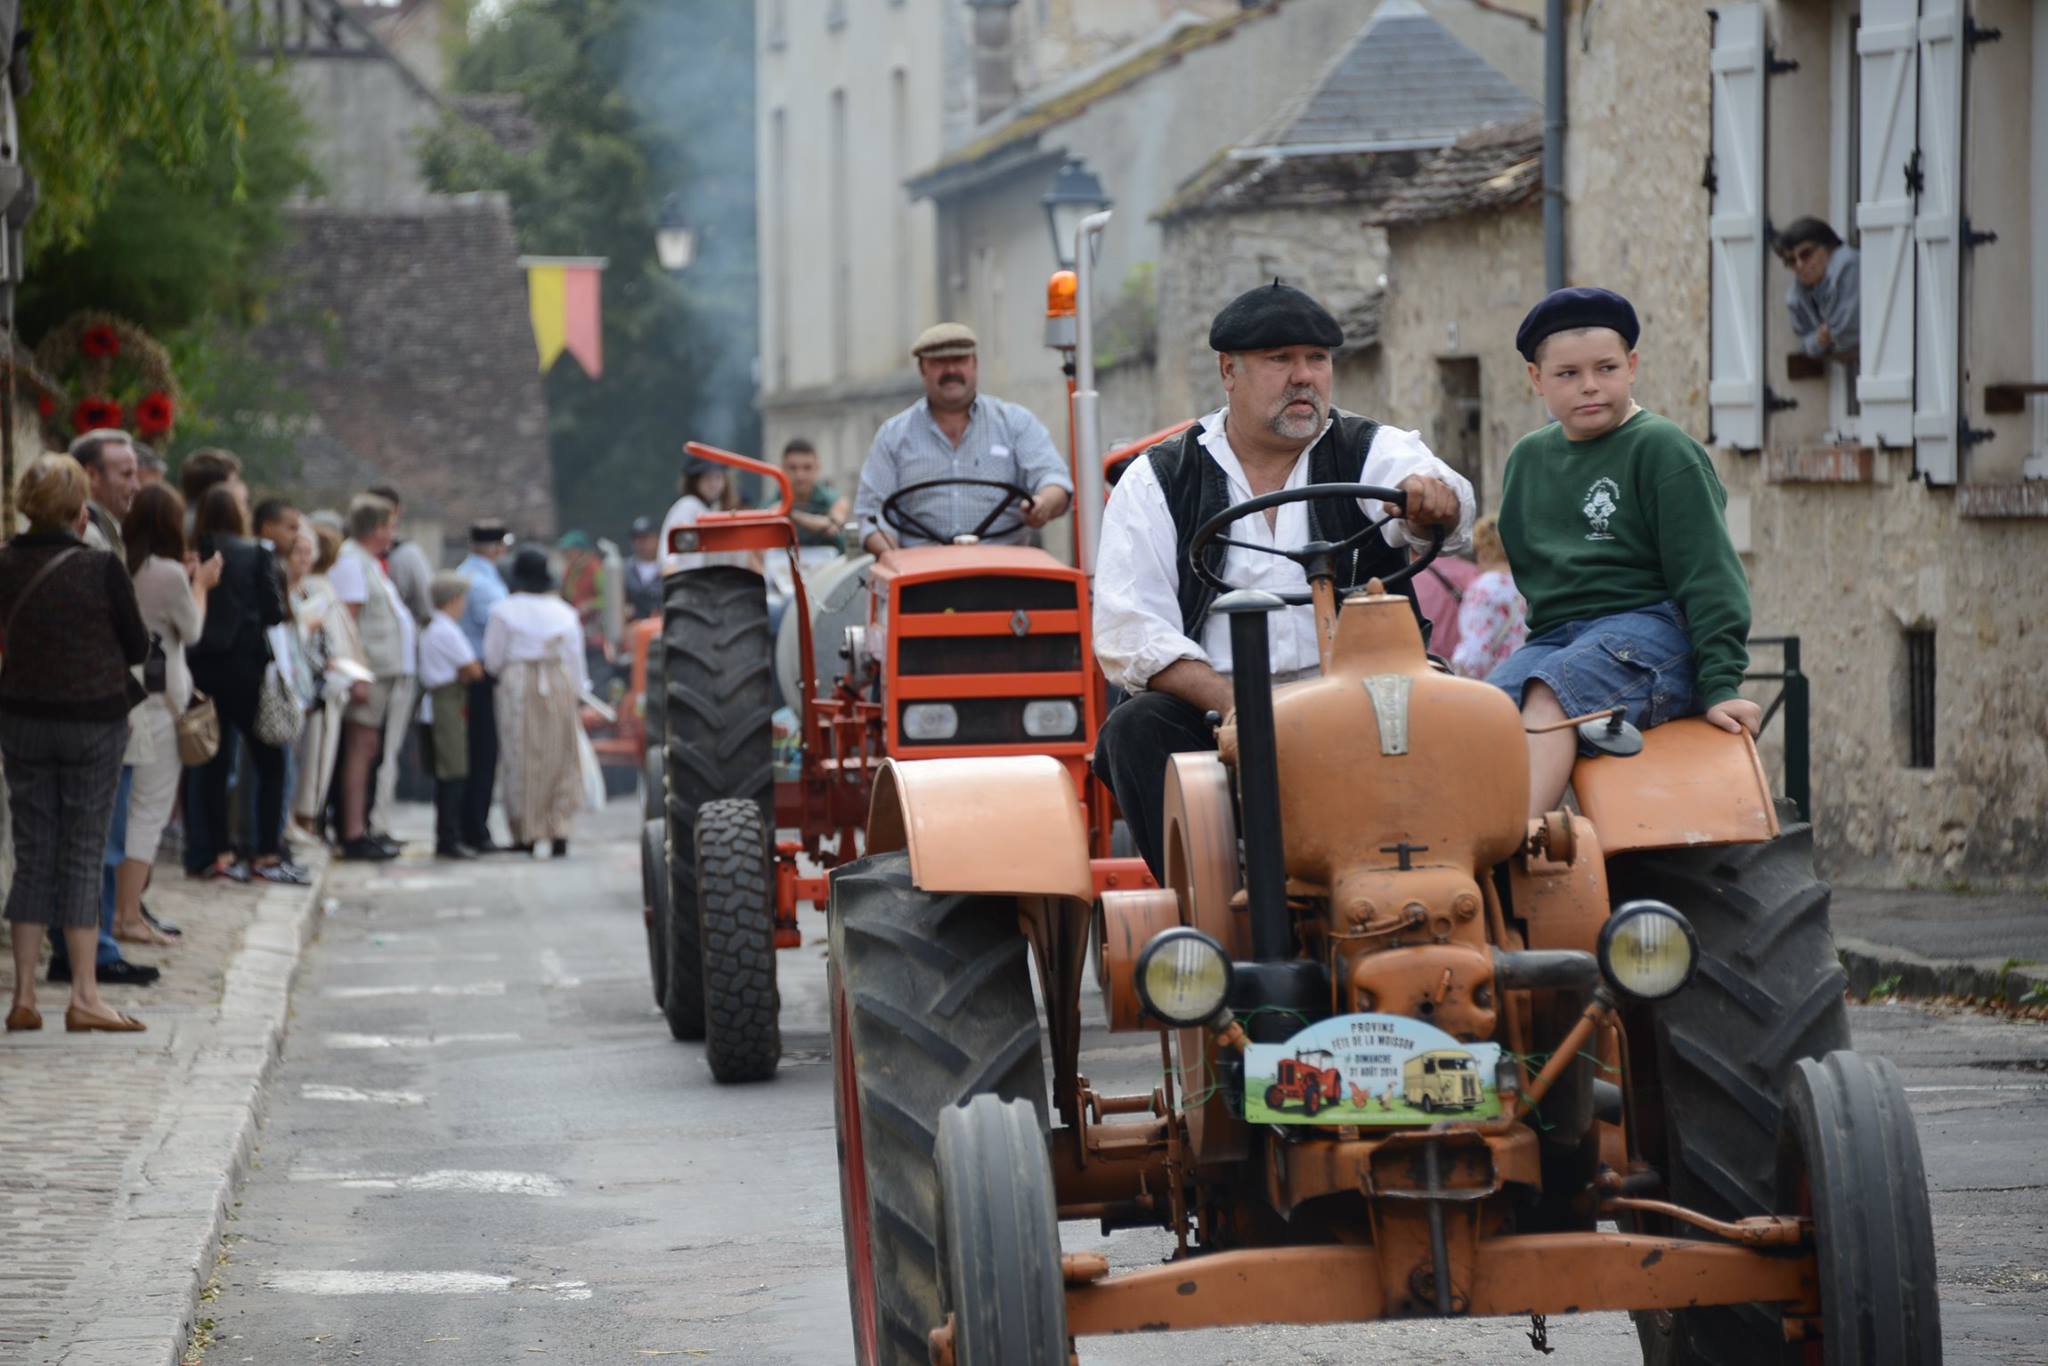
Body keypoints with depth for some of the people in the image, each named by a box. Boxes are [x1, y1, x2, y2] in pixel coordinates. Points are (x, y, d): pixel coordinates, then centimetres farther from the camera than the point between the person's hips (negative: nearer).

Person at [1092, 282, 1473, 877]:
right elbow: (1129, 633, -2)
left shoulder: (1373, 453, 11)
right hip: (1208, 708, 0)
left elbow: (1445, 509, -13)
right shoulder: (1156, 482, 9)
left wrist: (1428, 497, -40)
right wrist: (1234, 705, -19)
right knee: (1136, 728, -28)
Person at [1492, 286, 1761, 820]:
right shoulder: (1528, 457, 19)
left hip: (1649, 625, -6)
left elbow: (1708, 572, -5)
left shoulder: (1661, 449, 0)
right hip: (1555, 636, 6)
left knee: (1551, 693, -36)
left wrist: (1721, 683, -13)